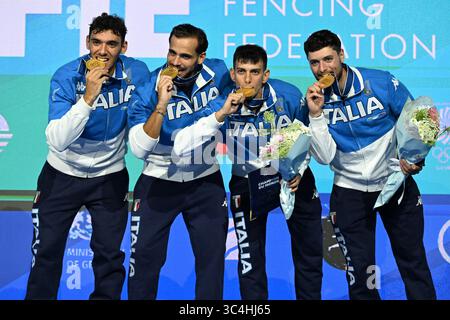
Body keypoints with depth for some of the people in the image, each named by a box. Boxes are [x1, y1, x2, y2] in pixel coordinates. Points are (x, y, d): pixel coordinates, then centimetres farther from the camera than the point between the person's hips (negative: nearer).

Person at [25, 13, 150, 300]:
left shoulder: (137, 73, -13)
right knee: (47, 252, 6)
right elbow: (58, 141, -30)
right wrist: (88, 97, -38)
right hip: (63, 175, -1)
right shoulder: (66, 78, -19)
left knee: (109, 254, 8)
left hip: (111, 176, 1)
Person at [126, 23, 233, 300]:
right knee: (145, 256, 3)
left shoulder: (218, 73, -11)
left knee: (213, 256, 10)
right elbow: (139, 149, -28)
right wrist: (161, 105, -36)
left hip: (206, 181, 2)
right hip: (159, 181, -2)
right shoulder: (149, 88, -18)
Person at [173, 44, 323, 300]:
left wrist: (298, 171, -15)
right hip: (247, 181, -1)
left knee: (310, 253, 12)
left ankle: (309, 296, 35)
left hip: (292, 176, 2)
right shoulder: (223, 106, -21)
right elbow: (181, 148, -31)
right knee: (251, 258, 3)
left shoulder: (289, 96, -19)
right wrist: (220, 115, -38)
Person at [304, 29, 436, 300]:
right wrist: (316, 114, -24)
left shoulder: (383, 83, -13)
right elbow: (325, 157, -15)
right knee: (359, 271, 6)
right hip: (350, 190, 1)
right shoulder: (314, 100, -8)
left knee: (413, 262, 9)